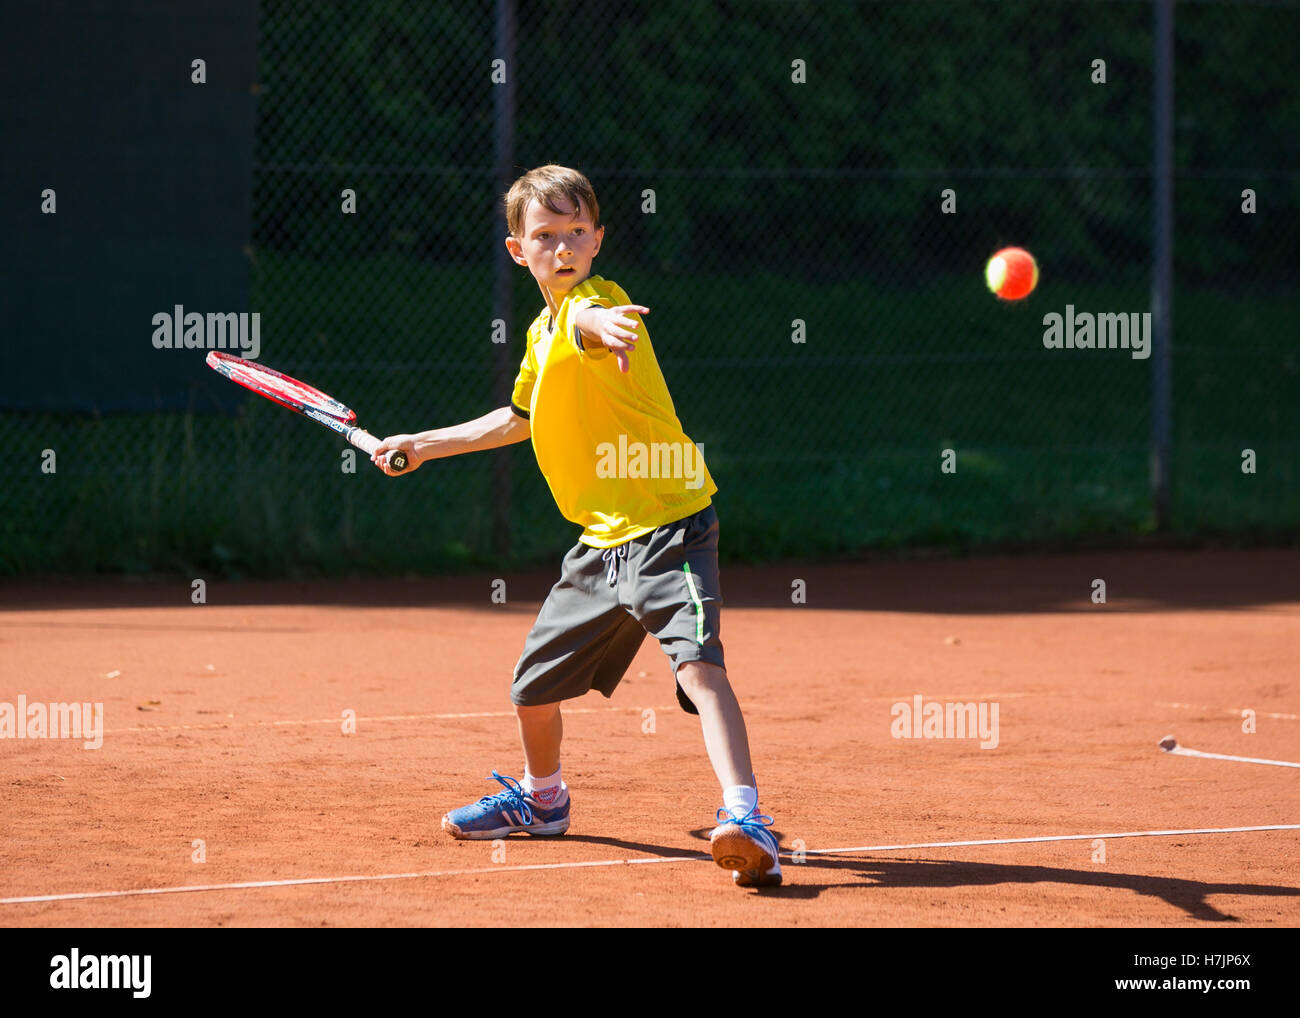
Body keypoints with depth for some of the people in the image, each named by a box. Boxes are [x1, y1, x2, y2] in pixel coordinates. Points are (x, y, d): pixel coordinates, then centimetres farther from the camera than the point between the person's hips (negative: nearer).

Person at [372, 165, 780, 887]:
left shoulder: (600, 302, -14)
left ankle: (744, 816, -35)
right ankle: (542, 799, 43)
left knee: (697, 662, -28)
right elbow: (520, 419, 32)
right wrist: (424, 445, 35)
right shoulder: (542, 333, 12)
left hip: (668, 527, -9)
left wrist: (601, 323, -67)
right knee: (536, 681, 17)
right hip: (601, 541, 9)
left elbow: (590, 316, -43)